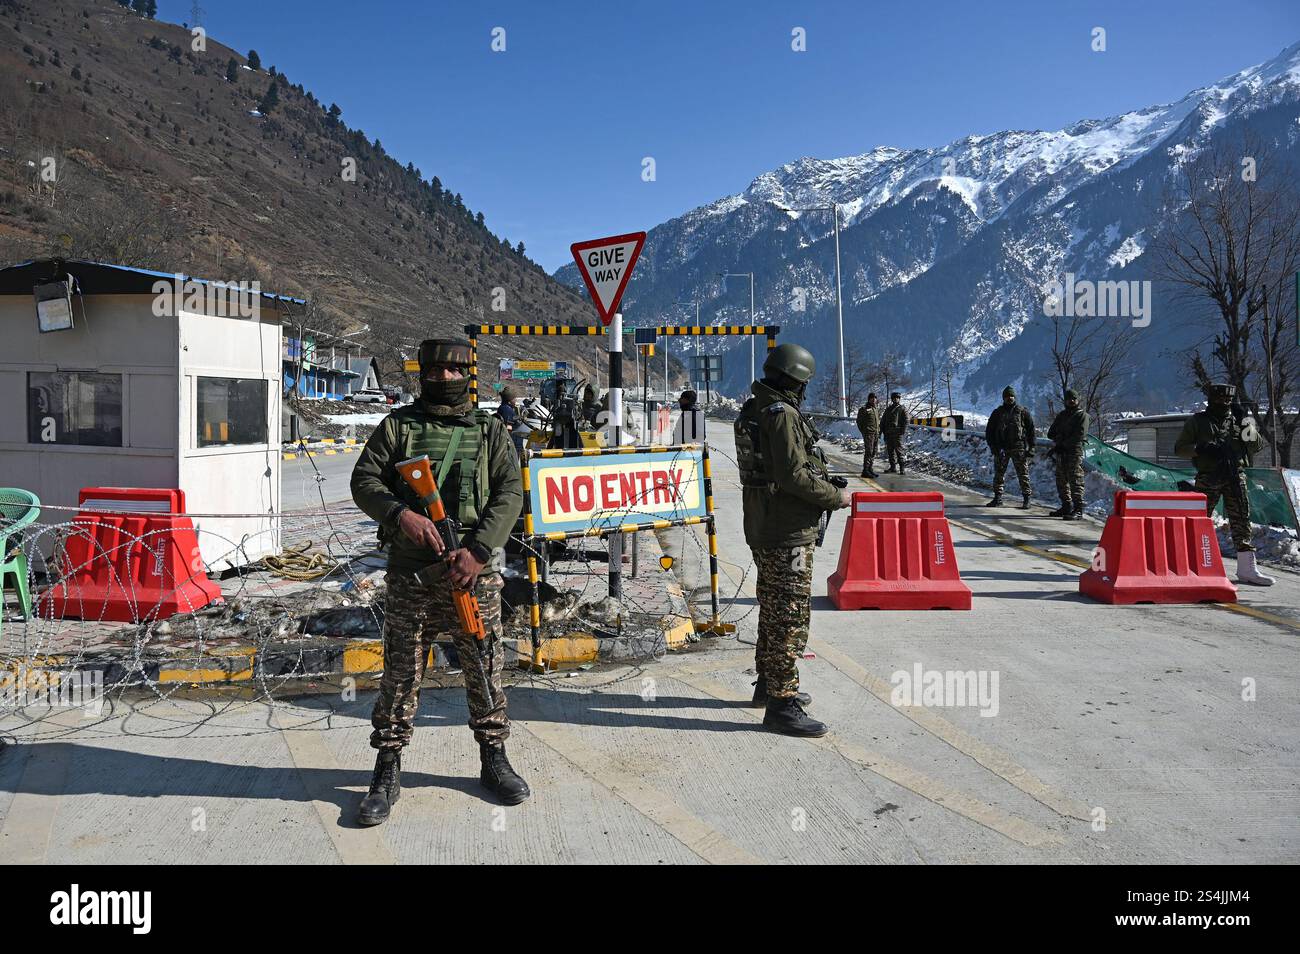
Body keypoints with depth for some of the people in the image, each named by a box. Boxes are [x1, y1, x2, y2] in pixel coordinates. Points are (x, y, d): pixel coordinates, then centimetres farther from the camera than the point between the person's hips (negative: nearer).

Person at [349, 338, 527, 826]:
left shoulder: (490, 429, 9)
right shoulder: (398, 425, 9)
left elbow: (510, 493, 0)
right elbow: (364, 480, 2)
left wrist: (478, 551, -13)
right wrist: (401, 515, -18)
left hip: (474, 571, 1)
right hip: (411, 572, 0)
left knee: (485, 670, 8)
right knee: (400, 673, 2)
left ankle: (494, 760, 24)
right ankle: (387, 773, 14)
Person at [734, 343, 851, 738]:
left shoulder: (753, 411, 13)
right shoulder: (782, 415, -18)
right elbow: (793, 475, -23)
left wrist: (821, 481, 19)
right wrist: (835, 497, -10)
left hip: (763, 528, 10)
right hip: (787, 532, -10)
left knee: (773, 610, 20)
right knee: (791, 616, -6)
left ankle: (768, 684, 32)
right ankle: (782, 703, -3)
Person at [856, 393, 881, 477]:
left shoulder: (877, 409, 18)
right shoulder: (864, 409, -4)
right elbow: (859, 422, -4)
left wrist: (879, 432, 14)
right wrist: (863, 432, -9)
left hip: (876, 433, 7)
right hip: (868, 433, -7)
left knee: (873, 453, 9)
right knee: (868, 452, -11)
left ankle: (870, 469, 15)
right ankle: (865, 471, -10)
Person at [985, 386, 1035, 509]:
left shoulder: (1022, 412, 5)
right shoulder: (997, 412, 10)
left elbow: (1031, 429, 6)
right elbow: (989, 430, 11)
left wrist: (1031, 447, -1)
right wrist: (992, 446, 0)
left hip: (1019, 448, -2)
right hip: (1001, 448, 2)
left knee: (1023, 474, -2)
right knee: (999, 473, 5)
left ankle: (1026, 499, 2)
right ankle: (998, 498, 14)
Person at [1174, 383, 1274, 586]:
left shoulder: (1238, 419, 15)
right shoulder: (1197, 421, 5)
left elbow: (1257, 446, 9)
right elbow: (1179, 448, 3)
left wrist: (1246, 423, -4)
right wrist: (1201, 449, -14)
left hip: (1235, 477, 3)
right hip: (1208, 478, -3)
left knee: (1241, 518, -5)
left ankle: (1246, 567, -5)